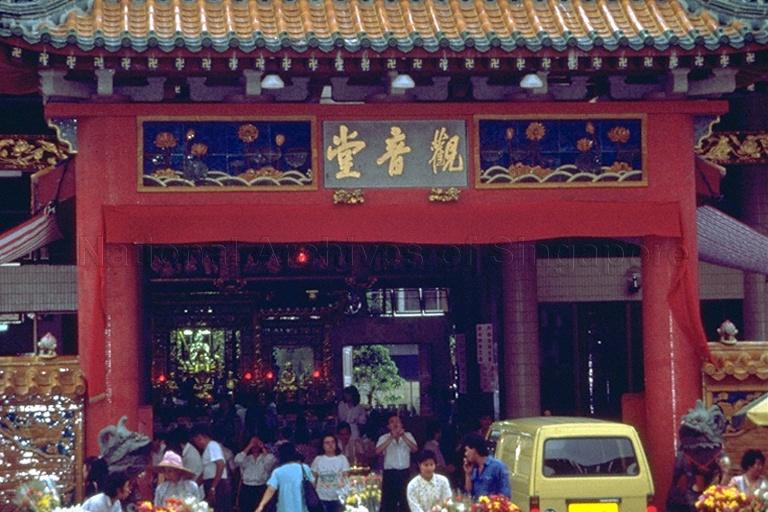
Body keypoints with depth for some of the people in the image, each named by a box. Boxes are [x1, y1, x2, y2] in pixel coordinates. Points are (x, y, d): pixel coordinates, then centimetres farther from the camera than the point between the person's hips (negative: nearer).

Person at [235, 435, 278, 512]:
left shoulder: (265, 457, 7)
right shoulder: (246, 458, 10)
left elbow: (272, 461, -15)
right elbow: (237, 460, -10)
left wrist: (263, 447, -4)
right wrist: (249, 447, -5)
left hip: (261, 489, -2)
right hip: (246, 489, 2)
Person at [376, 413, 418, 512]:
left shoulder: (408, 435, 7)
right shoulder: (384, 438, 1)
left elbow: (415, 449, -9)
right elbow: (378, 451, -18)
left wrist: (403, 436, -20)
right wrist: (392, 437, -22)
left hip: (405, 472, 2)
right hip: (390, 473, -2)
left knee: (405, 500, 9)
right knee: (388, 500, 0)